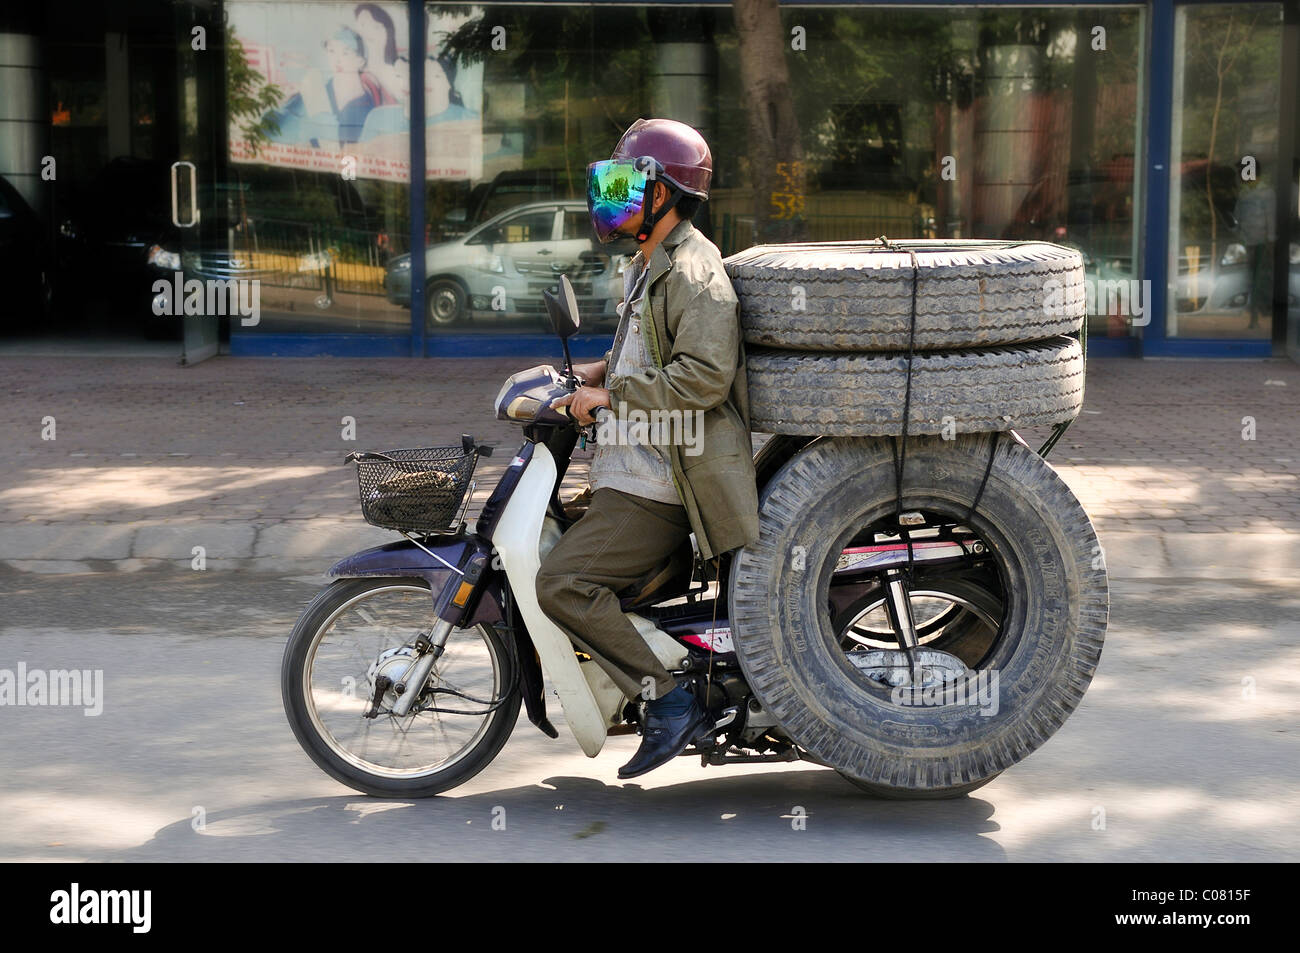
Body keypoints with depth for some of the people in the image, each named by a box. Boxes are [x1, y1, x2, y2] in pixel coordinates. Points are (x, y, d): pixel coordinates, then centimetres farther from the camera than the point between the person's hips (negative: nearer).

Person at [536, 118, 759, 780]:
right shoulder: (650, 266, 18)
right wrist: (597, 372, 16)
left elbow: (704, 376, -27)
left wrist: (611, 396, -22)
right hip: (636, 471, 11)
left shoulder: (693, 272, -15)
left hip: (658, 485, -11)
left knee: (563, 581, -21)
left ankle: (670, 702, -16)